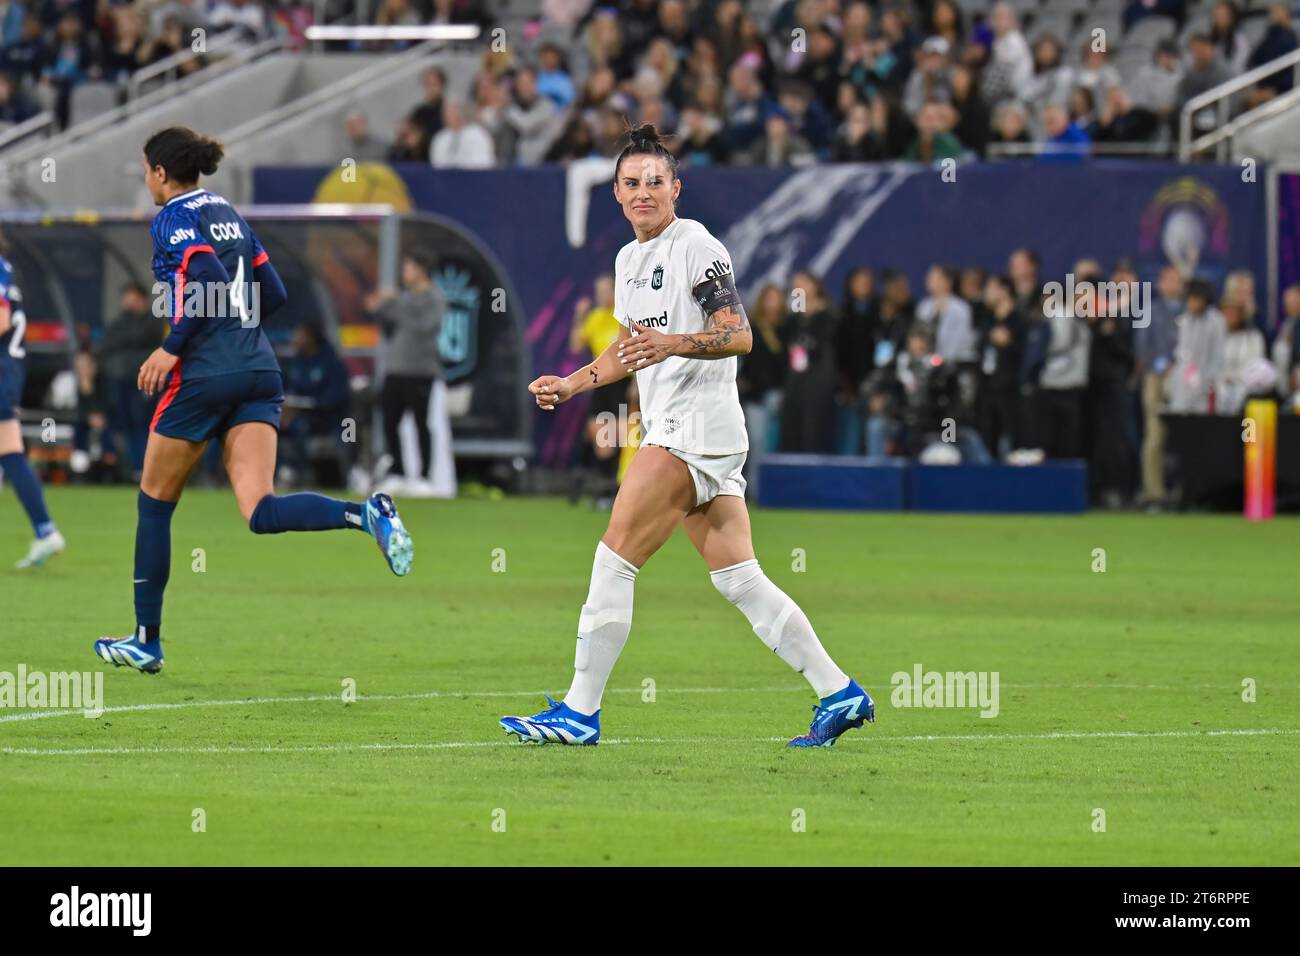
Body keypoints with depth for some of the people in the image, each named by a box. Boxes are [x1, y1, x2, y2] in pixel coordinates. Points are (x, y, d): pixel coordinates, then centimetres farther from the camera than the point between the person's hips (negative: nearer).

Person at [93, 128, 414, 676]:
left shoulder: (172, 219, -4)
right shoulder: (226, 214, 19)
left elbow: (211, 281, -20)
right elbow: (272, 294, 19)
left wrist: (172, 348, -16)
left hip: (204, 377, -7)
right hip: (259, 372, 7)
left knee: (154, 504, 12)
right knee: (261, 513, -6)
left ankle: (147, 640, 19)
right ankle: (367, 515, -33)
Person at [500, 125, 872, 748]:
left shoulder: (696, 247, -9)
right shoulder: (630, 259, 20)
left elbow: (740, 335, -18)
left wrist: (672, 343, -32)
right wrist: (569, 385, 21)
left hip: (696, 424, -9)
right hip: (673, 430, 9)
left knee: (614, 561, -11)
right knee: (740, 581, 6)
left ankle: (580, 713, -10)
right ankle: (839, 693, 7)